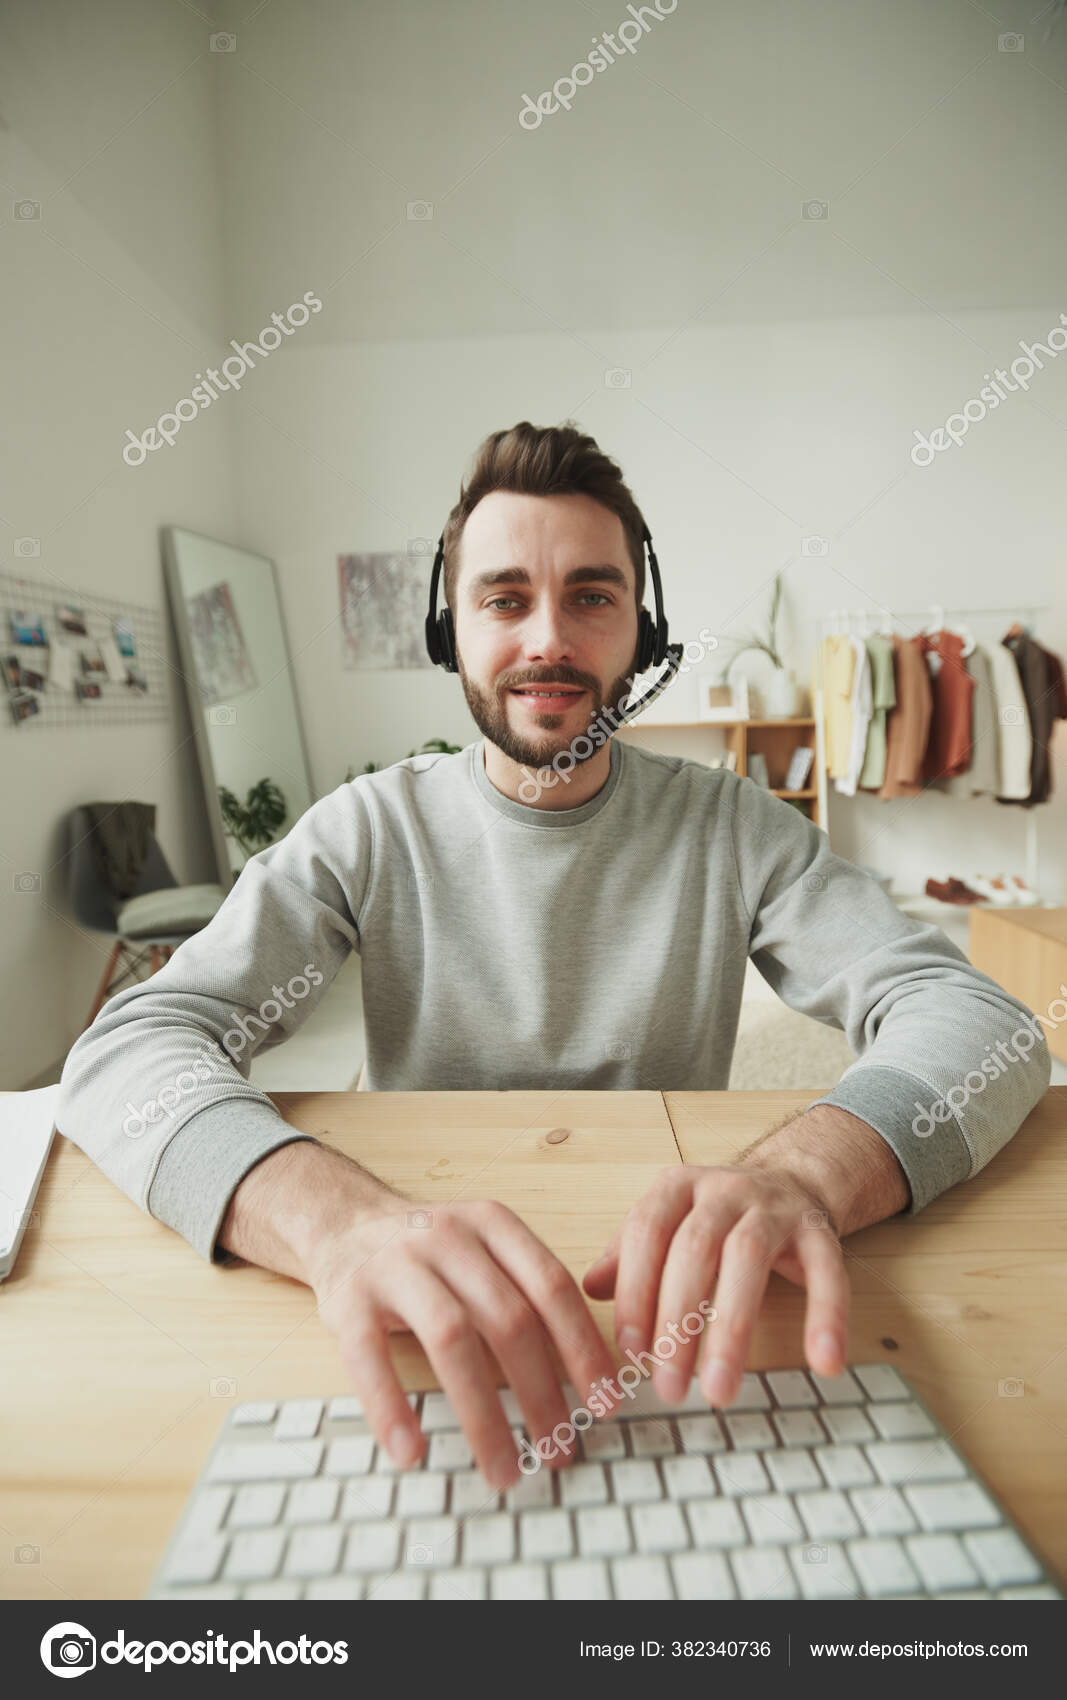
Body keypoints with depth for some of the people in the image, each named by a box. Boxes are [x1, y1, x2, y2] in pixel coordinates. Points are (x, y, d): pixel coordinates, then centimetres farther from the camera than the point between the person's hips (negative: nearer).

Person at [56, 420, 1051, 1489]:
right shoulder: (368, 832, -7)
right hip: (434, 1334, 1)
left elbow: (980, 1019, -13)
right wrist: (337, 1218, -39)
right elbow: (127, 1050, -17)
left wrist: (800, 1172, -35)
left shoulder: (733, 829, -5)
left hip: (670, 1311, 0)